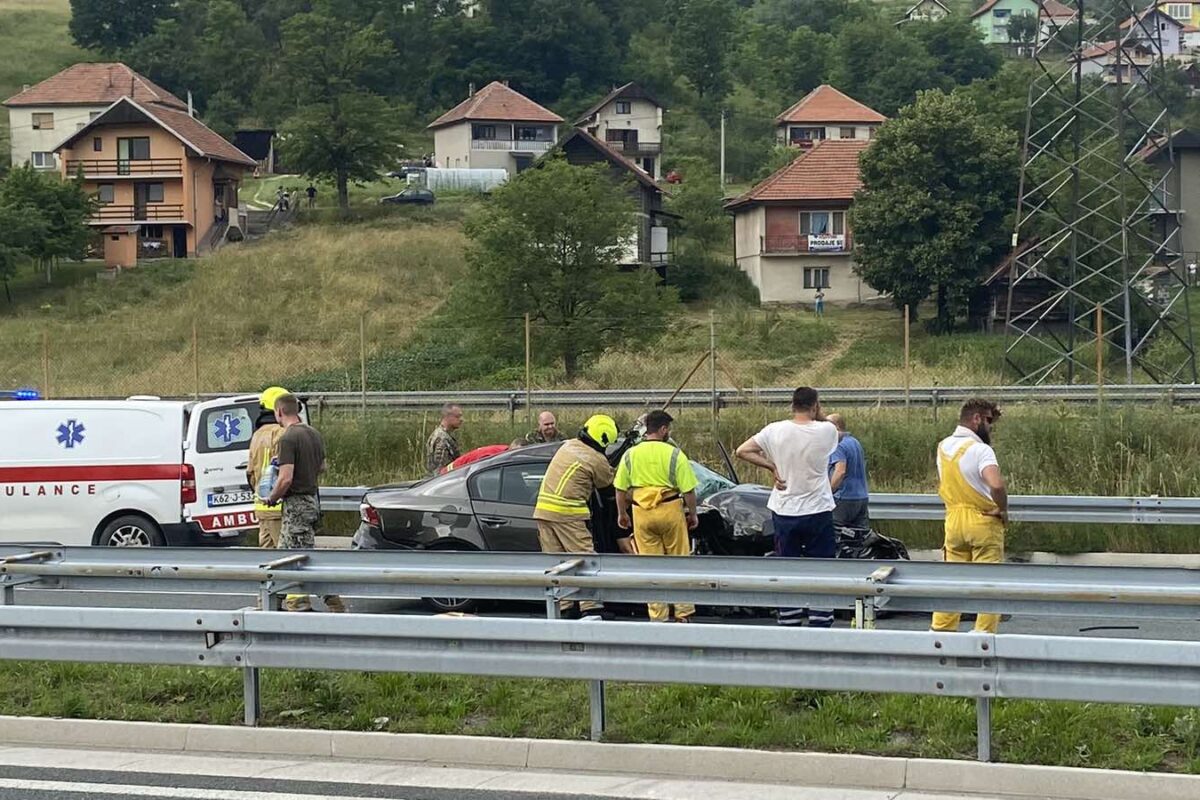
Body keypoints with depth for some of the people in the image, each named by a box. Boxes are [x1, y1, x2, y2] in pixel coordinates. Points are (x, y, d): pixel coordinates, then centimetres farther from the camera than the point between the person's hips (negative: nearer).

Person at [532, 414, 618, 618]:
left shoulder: (568, 445, 14)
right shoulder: (597, 460, -8)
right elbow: (606, 483, 8)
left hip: (543, 508, 7)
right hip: (568, 514, -7)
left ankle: (561, 607, 9)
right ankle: (591, 609, -8)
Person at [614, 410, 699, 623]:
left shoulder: (630, 455, 3)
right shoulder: (674, 454, -7)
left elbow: (621, 489, 7)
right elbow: (688, 490, -6)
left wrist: (622, 514, 20)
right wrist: (692, 514, 7)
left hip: (642, 513, 2)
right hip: (670, 510, -2)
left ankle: (658, 617, 8)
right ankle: (683, 613, 10)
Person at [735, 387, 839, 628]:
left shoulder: (775, 431, -7)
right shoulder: (826, 431, -10)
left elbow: (742, 451, -5)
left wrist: (771, 466, -2)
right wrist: (819, 413, 6)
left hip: (784, 513, 2)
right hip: (818, 513, -2)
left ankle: (790, 626, 12)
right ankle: (820, 627, 4)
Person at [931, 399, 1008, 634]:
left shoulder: (943, 447, 8)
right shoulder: (980, 449, -15)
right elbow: (996, 485, -27)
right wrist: (1004, 510, -15)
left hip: (953, 520, 6)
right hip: (983, 522, -6)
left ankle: (941, 630, 11)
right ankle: (984, 634, -2)